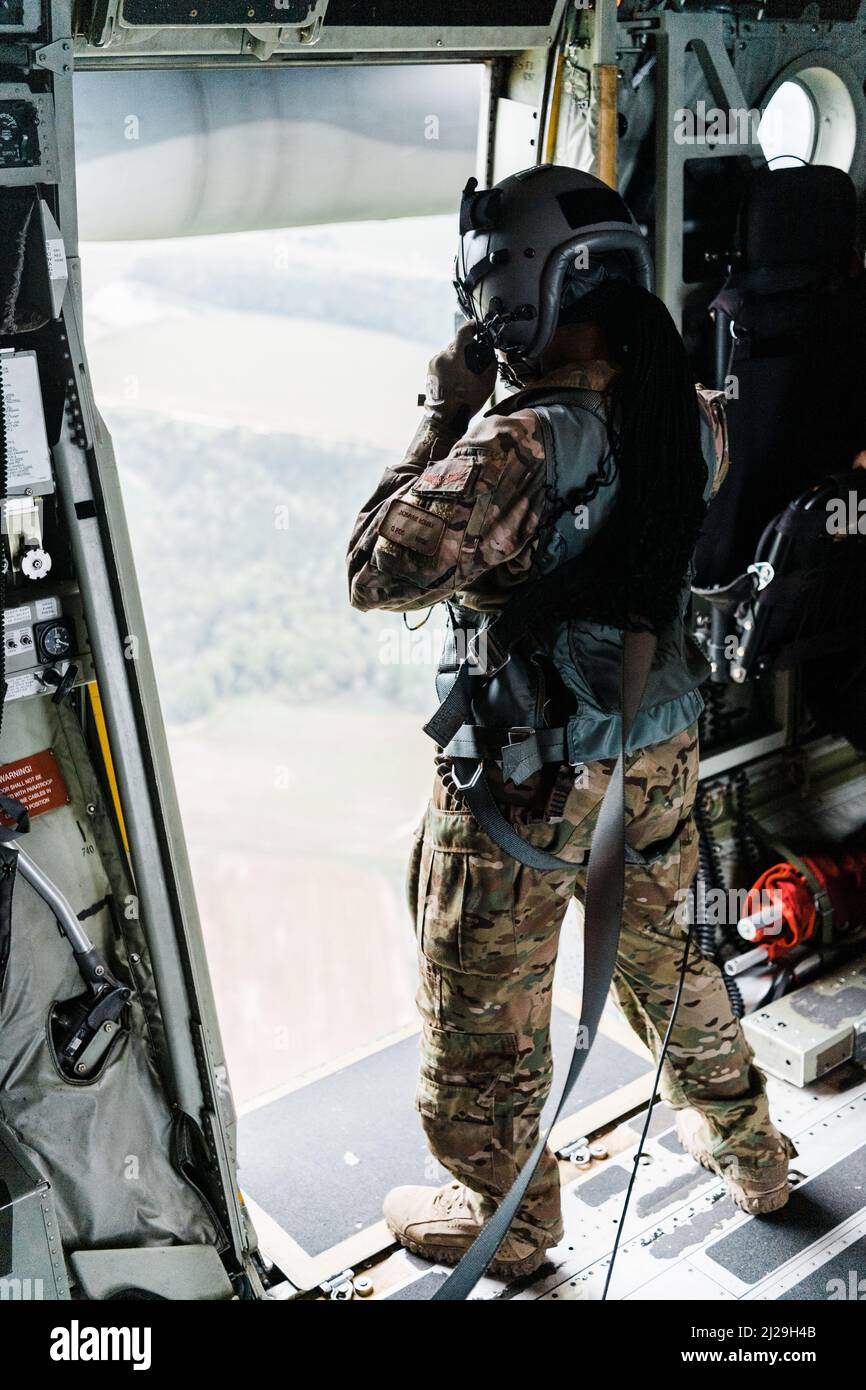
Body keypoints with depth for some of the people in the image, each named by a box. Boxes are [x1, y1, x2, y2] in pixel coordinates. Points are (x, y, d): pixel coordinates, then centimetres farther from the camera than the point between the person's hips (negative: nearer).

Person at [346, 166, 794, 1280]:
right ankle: (746, 1147, 49)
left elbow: (376, 574, -22)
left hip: (525, 784, -6)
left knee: (485, 1014, 16)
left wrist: (444, 421, -15)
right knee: (662, 953, 29)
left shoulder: (516, 449, -29)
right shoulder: (690, 416, -6)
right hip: (661, 749, 7)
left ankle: (506, 1221, 38)